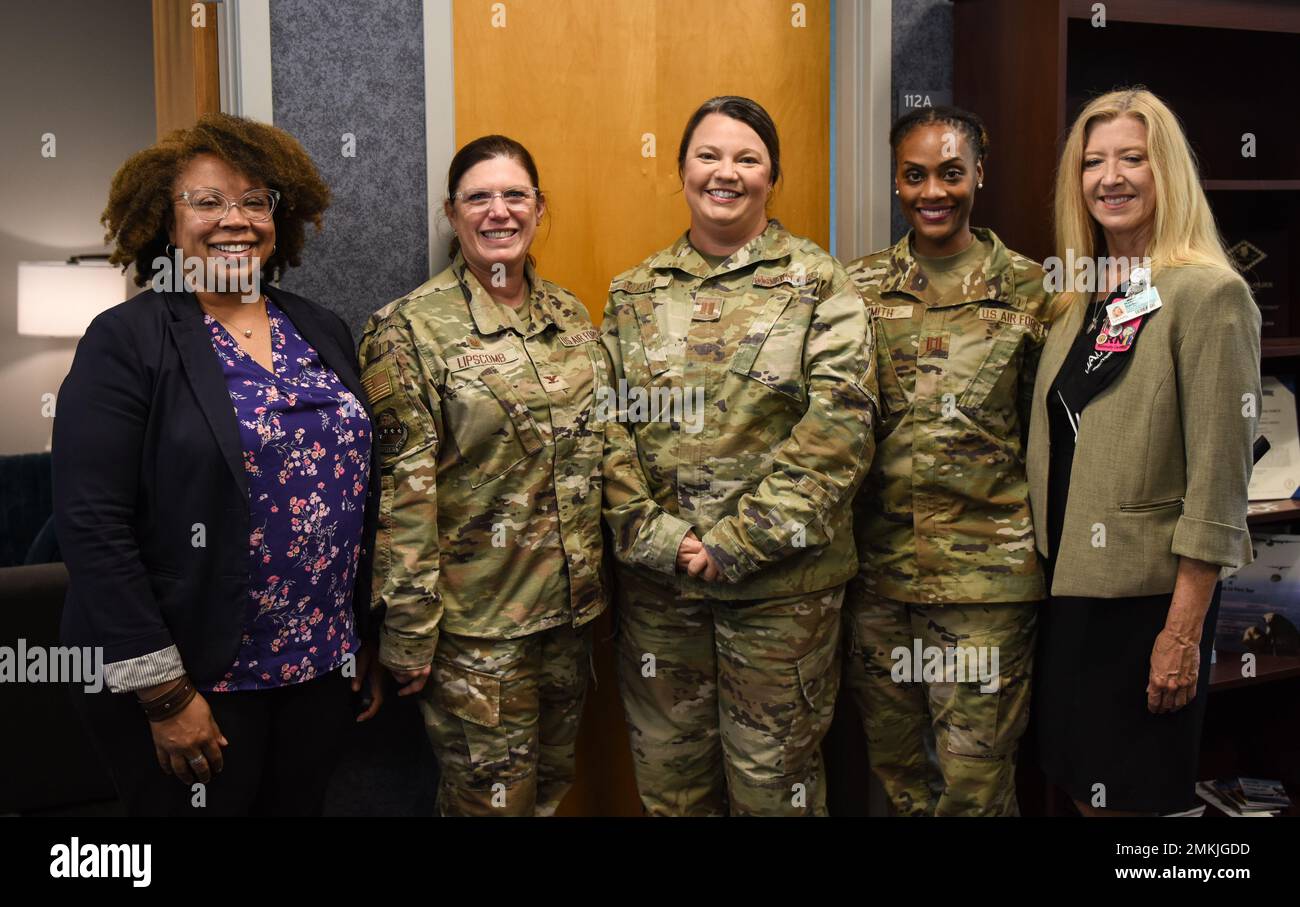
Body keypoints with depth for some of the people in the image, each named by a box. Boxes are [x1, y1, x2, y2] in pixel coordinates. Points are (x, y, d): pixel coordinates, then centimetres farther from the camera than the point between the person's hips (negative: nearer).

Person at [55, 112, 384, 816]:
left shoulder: (323, 332, 7)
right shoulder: (126, 341, -10)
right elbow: (93, 526, -15)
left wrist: (369, 640, 12)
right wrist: (165, 693, -15)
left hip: (324, 666, 5)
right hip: (198, 679, -5)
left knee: (301, 807, 19)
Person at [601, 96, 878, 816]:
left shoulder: (818, 283, -2)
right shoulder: (634, 295, 7)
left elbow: (837, 430, -11)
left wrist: (736, 543, -15)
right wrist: (657, 539, -11)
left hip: (783, 580, -3)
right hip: (656, 577, 3)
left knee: (772, 780, 9)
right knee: (668, 771, 16)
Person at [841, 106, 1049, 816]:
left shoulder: (1029, 290, 0)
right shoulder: (860, 286, 5)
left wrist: (1042, 551, 0)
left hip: (985, 572, -3)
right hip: (875, 566, 3)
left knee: (974, 782, 4)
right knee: (892, 769, 16)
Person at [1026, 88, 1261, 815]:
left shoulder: (1208, 293, -12)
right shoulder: (1079, 297, 9)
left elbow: (1218, 476, -16)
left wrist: (1184, 632, -17)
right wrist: (1052, 569, 9)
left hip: (1149, 593, -6)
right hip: (1069, 587, 7)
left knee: (1134, 796, 8)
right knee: (1082, 787, 17)